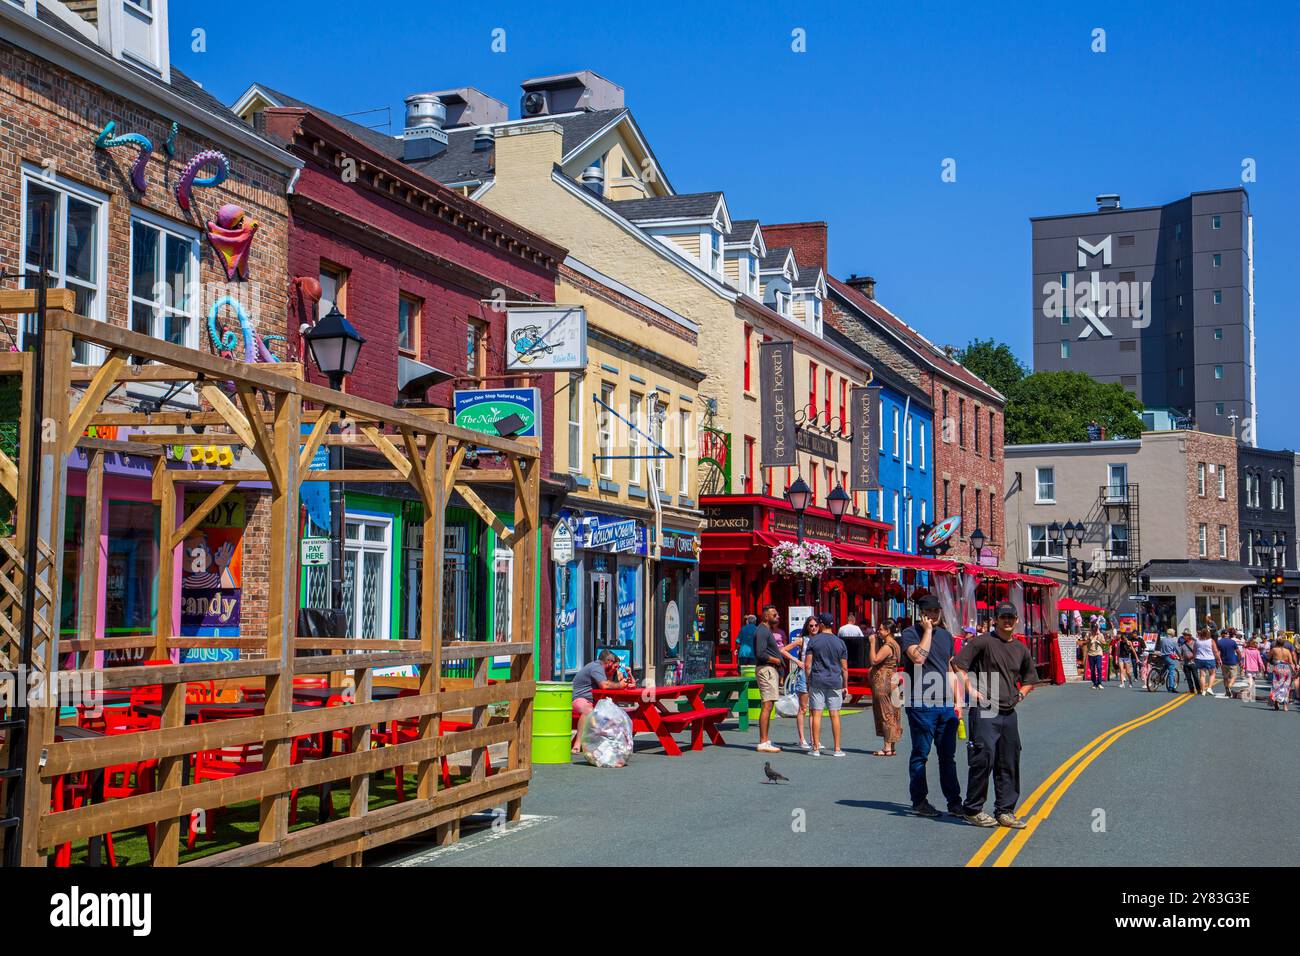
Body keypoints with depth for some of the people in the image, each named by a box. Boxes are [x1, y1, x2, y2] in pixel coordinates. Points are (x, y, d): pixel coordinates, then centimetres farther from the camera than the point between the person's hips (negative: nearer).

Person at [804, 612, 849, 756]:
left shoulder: (813, 641, -2)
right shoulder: (840, 642, 4)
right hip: (835, 682, 1)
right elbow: (844, 668, 4)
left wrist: (808, 681, 8)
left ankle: (816, 748, 3)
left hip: (817, 681, -1)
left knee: (816, 713, 2)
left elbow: (807, 665, -4)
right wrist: (845, 686, 12)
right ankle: (837, 749, 6)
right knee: (835, 715, 4)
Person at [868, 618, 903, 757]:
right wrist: (876, 642, 12)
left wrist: (872, 643, -16)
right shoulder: (894, 644, 14)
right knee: (890, 714, 12)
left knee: (885, 714, -6)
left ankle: (887, 747, -4)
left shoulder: (887, 646, -18)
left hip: (883, 683, -10)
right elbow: (878, 660, 16)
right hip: (890, 682, 10)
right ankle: (891, 747, 16)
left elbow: (873, 660, -23)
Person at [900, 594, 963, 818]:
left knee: (948, 755, 9)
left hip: (945, 705, 6)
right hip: (921, 705, -6)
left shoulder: (946, 635, 16)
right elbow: (918, 657, -23)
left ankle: (954, 801, 14)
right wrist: (928, 630, -14)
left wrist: (955, 701, 16)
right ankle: (919, 801, 10)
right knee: (920, 754, 2)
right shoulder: (911, 634, -4)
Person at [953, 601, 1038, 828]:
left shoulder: (1021, 649, 15)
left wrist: (1021, 694, 13)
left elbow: (1030, 679, 30)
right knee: (984, 759, -9)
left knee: (1009, 763, 9)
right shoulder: (984, 642, -5)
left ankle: (1005, 811, 18)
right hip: (984, 711, -7)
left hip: (1009, 714, 7)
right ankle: (973, 810, 2)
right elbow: (958, 664, -10)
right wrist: (973, 691, -12)